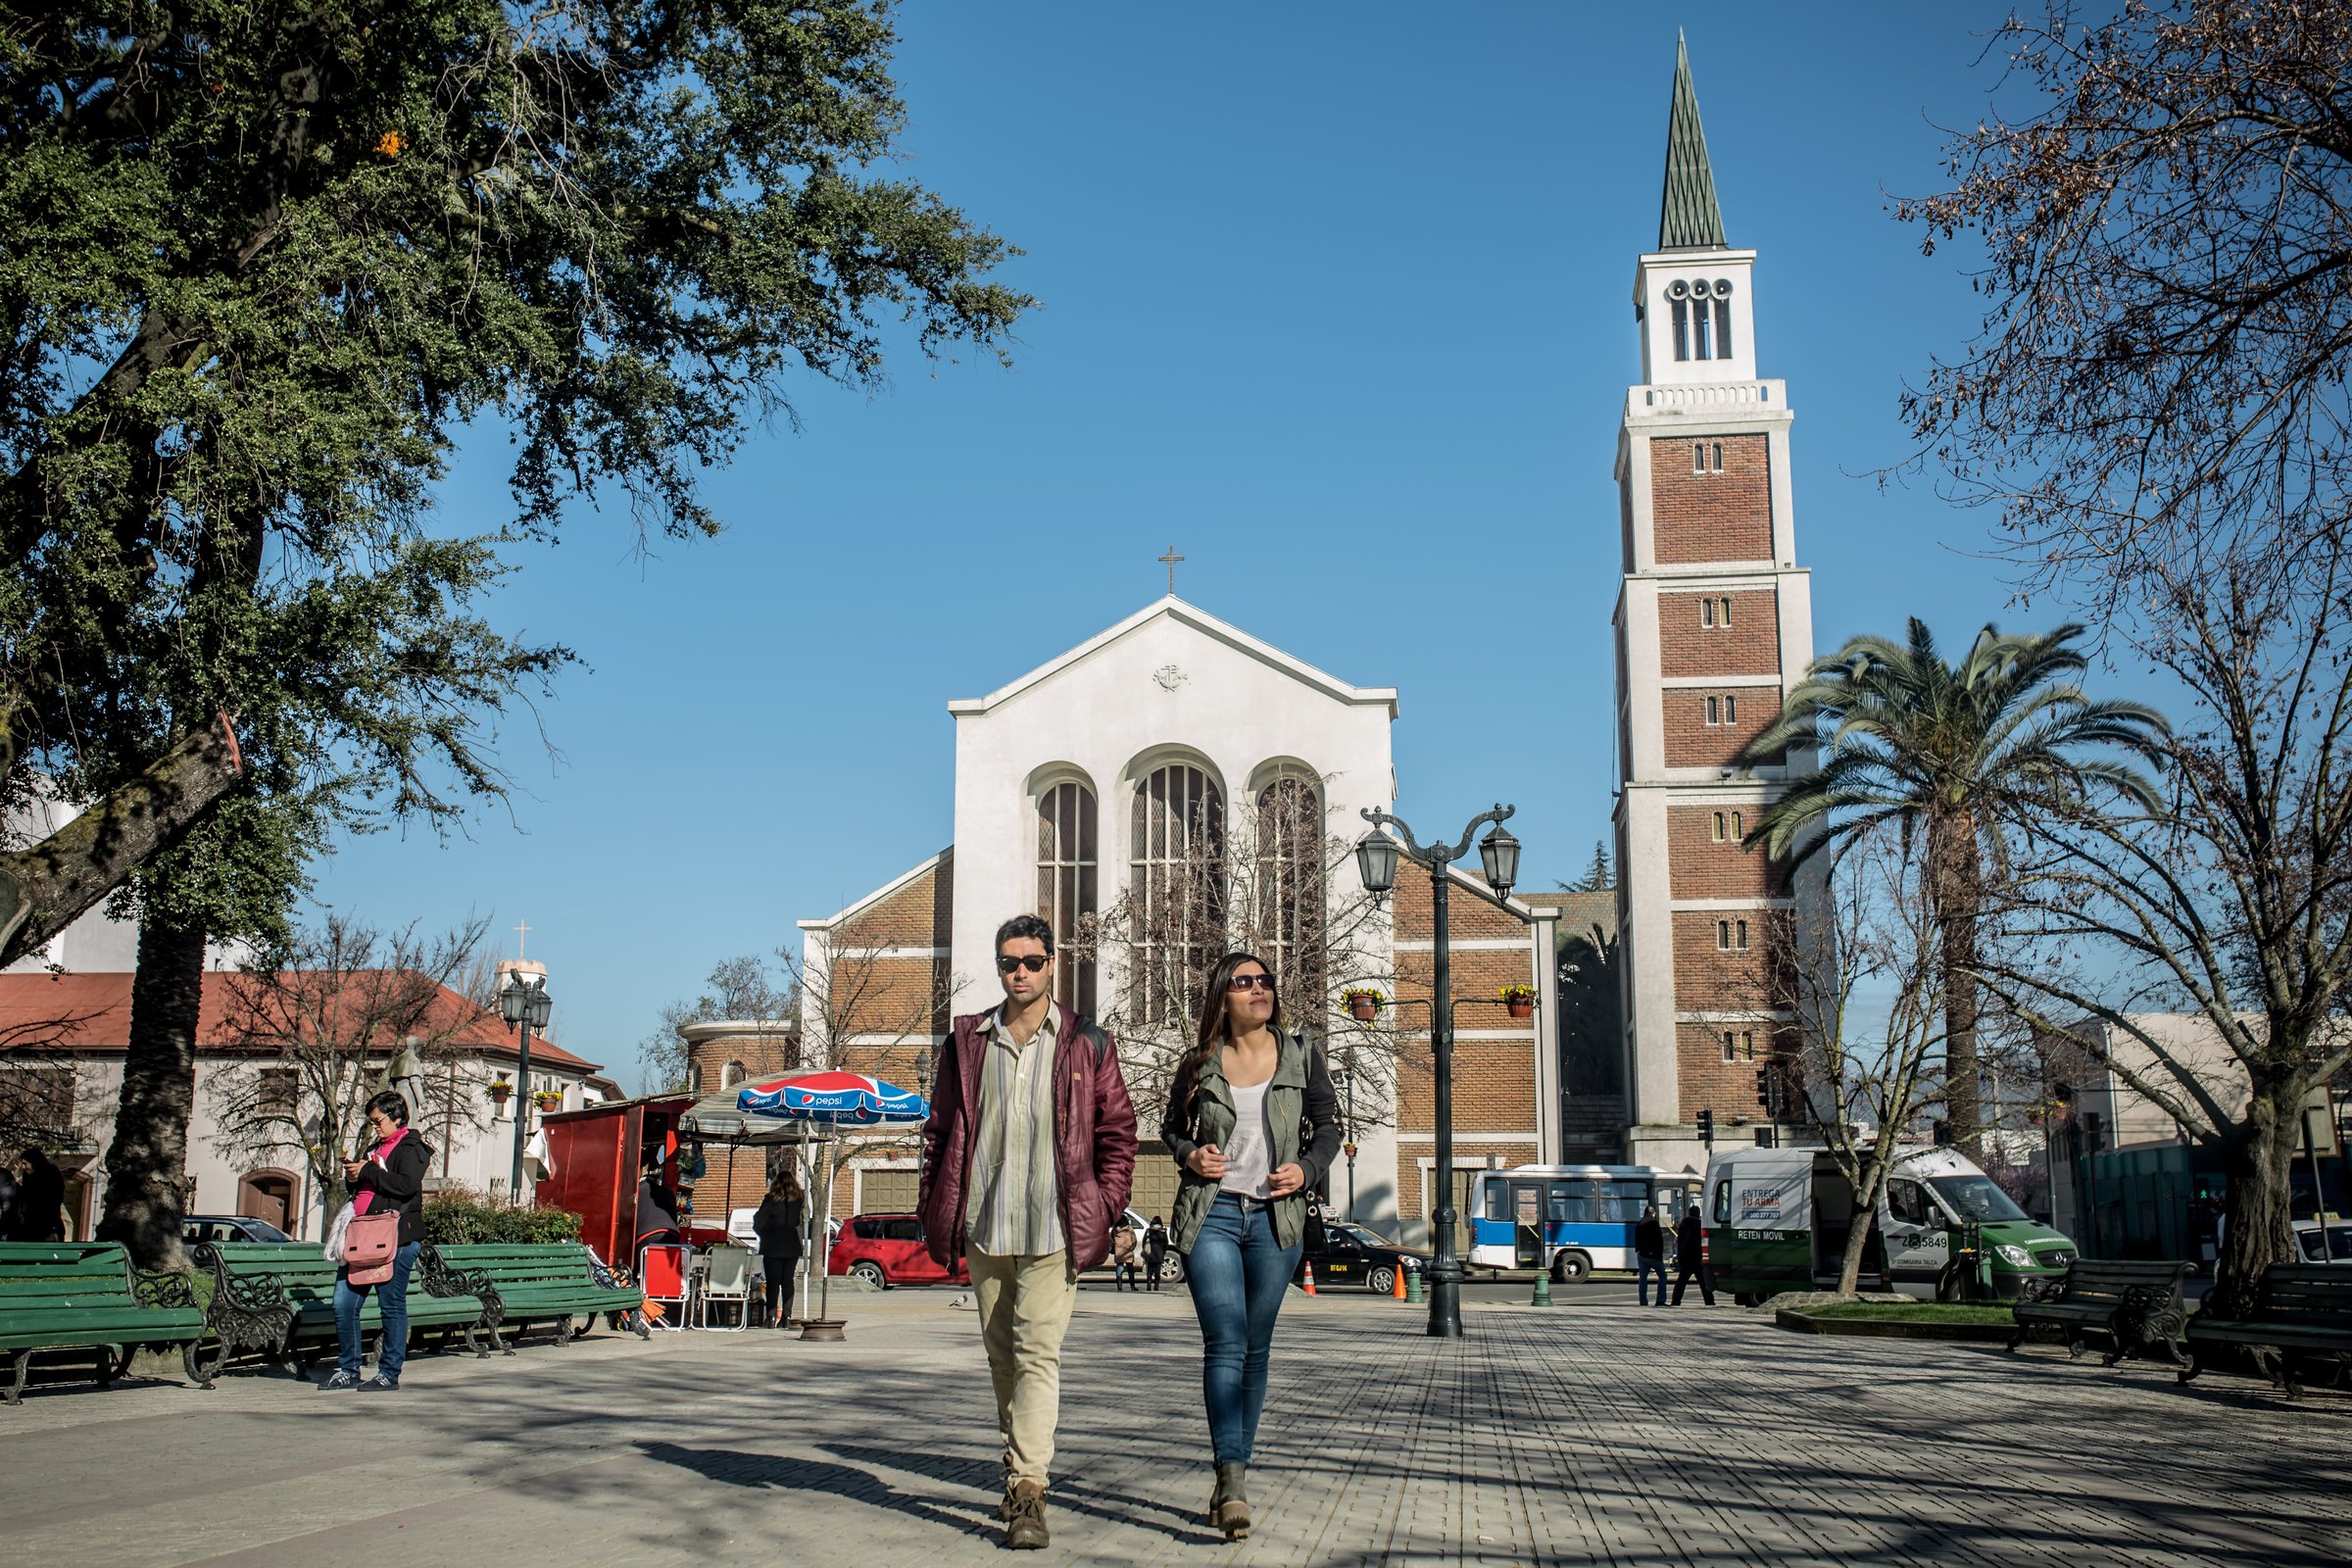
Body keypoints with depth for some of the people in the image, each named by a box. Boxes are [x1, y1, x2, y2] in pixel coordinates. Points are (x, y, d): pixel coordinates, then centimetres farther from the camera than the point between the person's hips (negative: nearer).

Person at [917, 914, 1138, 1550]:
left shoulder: (1086, 1044, 2)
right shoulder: (967, 1042, 9)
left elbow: (1118, 1130, 5)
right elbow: (940, 1131, 12)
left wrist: (1105, 1208, -3)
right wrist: (935, 1213, 7)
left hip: (1053, 1229, -4)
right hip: (983, 1228, 4)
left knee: (1038, 1353, -12)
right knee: (1001, 1353, 14)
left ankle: (1028, 1493, -13)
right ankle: (1019, 1462, 30)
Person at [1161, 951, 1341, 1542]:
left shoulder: (1301, 1056, 4)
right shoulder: (1199, 1064, 3)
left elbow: (1328, 1125, 12)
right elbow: (1171, 1127, 16)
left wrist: (1306, 1170, -5)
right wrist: (1189, 1155, -5)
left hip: (1276, 1216, 2)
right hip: (1211, 1213, -2)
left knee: (1255, 1348, 9)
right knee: (1225, 1344, -12)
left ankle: (1232, 1474, 19)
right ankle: (1233, 1481, -16)